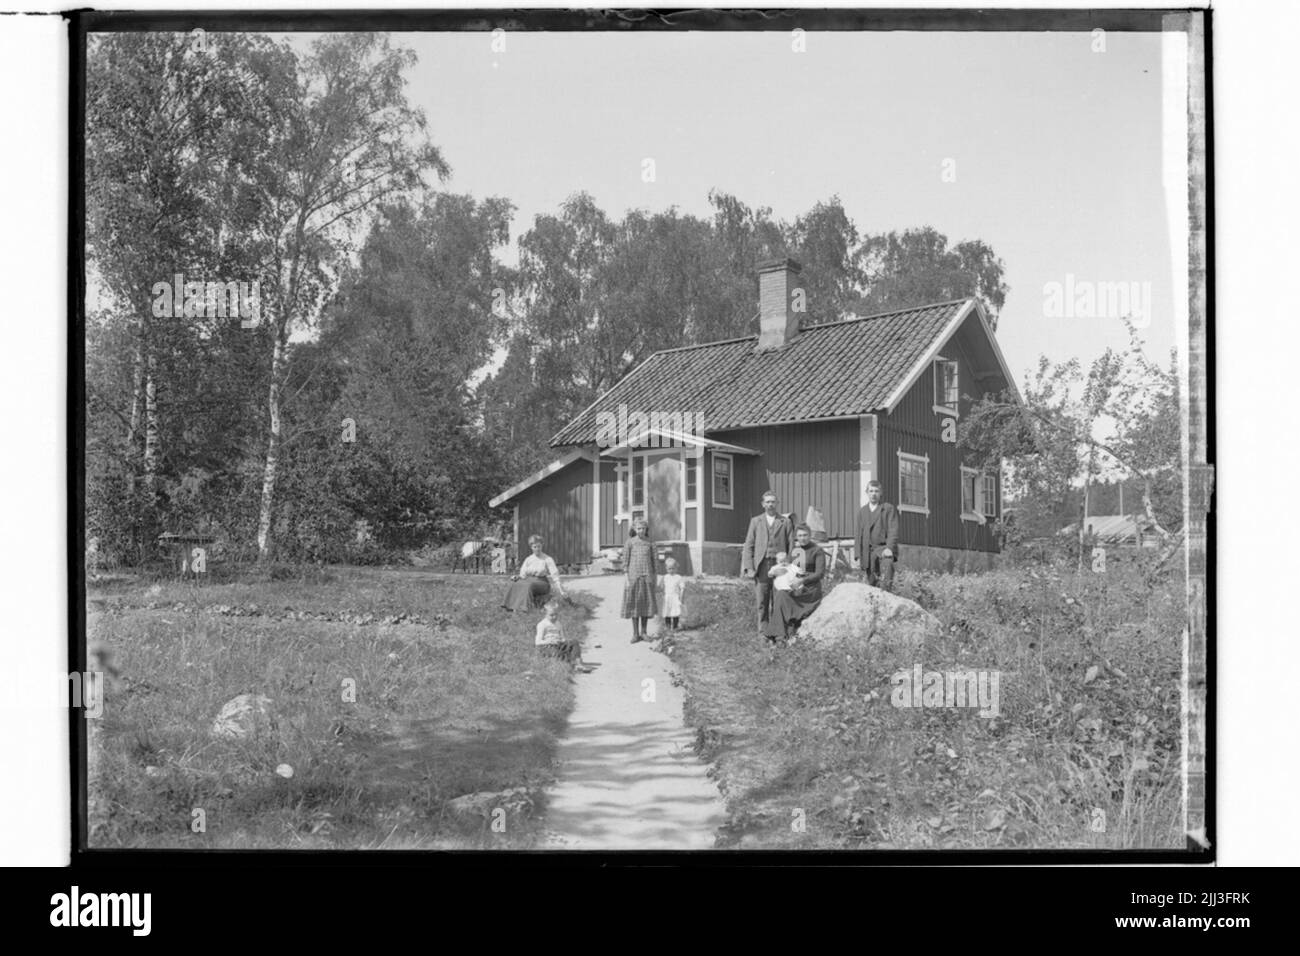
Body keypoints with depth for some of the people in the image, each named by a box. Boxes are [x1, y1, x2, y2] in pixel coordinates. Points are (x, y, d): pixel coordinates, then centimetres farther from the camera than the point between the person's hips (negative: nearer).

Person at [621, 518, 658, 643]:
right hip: (633, 576, -2)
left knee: (646, 604, 4)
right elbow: (625, 561, 0)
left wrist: (654, 578, 8)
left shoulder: (649, 543, 8)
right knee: (634, 604, 0)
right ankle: (635, 634, 5)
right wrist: (627, 578, -6)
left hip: (647, 576, 2)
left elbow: (653, 561, 12)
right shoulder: (630, 542, 1)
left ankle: (643, 632, 15)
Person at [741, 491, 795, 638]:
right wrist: (749, 567, -2)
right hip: (761, 566, 1)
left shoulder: (785, 522, 10)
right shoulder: (755, 521, 12)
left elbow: (791, 547, 7)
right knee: (762, 602, -2)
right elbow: (748, 546, 9)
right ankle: (763, 633, 3)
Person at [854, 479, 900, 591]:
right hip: (867, 551, 5)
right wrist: (859, 556, 11)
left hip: (884, 547, -5)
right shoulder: (862, 512, 18)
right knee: (872, 583, 2)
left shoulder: (889, 509, 6)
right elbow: (859, 534, 19)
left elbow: (893, 531, -3)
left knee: (887, 563, -34)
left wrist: (889, 548, -19)